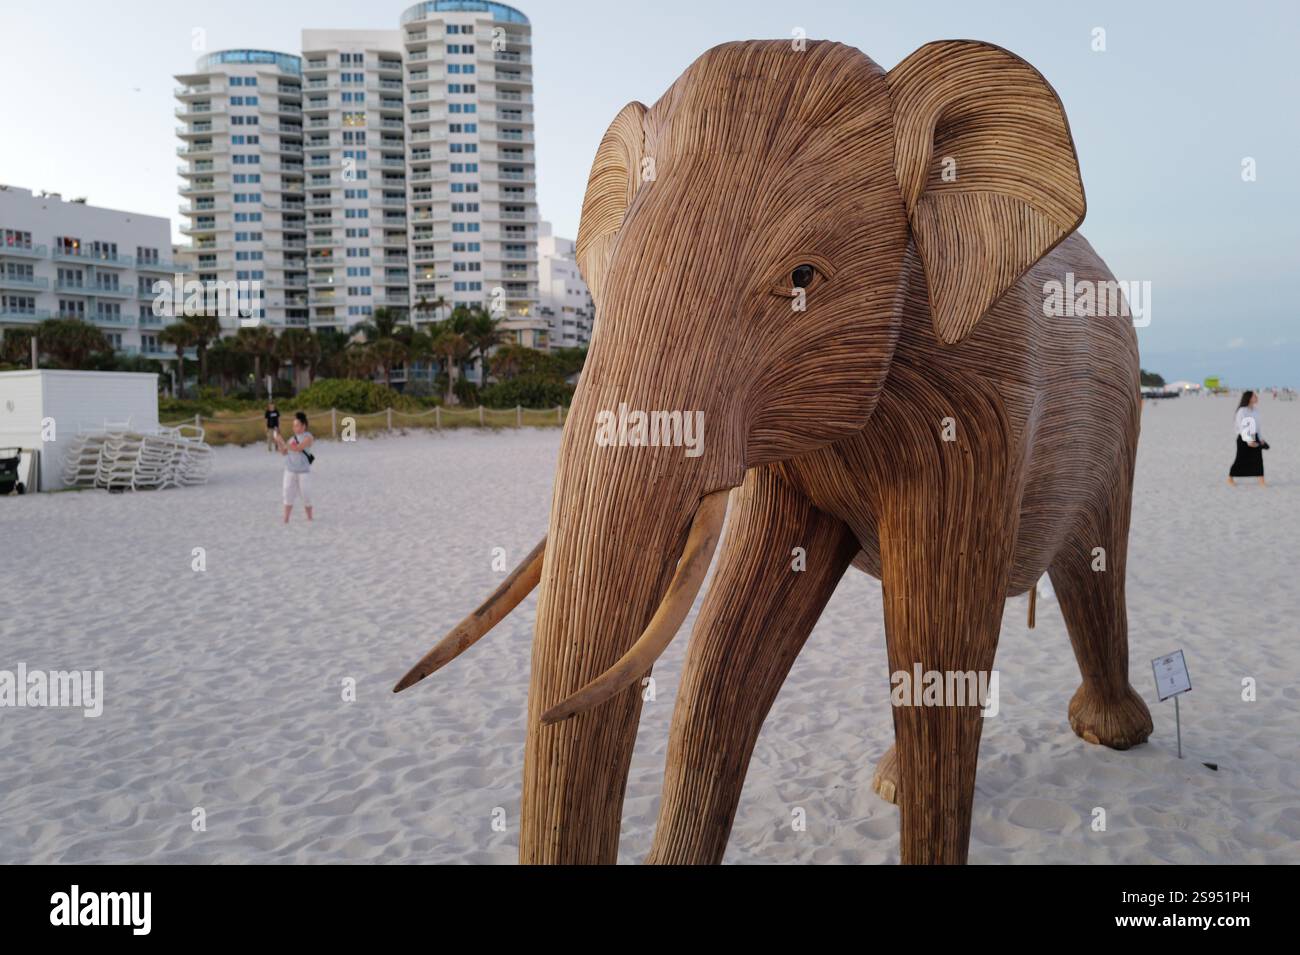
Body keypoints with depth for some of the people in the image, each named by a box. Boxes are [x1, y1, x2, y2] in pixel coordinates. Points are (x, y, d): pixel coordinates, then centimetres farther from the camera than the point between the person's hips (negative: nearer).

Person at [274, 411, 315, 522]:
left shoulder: (308, 437, -8)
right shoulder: (293, 437, 8)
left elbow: (297, 448, -23)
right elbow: (284, 452, 10)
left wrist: (283, 441, -24)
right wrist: (278, 442, -5)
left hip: (303, 471, -4)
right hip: (290, 470, 4)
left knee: (306, 496, 4)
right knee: (288, 494, 0)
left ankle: (309, 518, 19)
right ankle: (286, 520, 3)